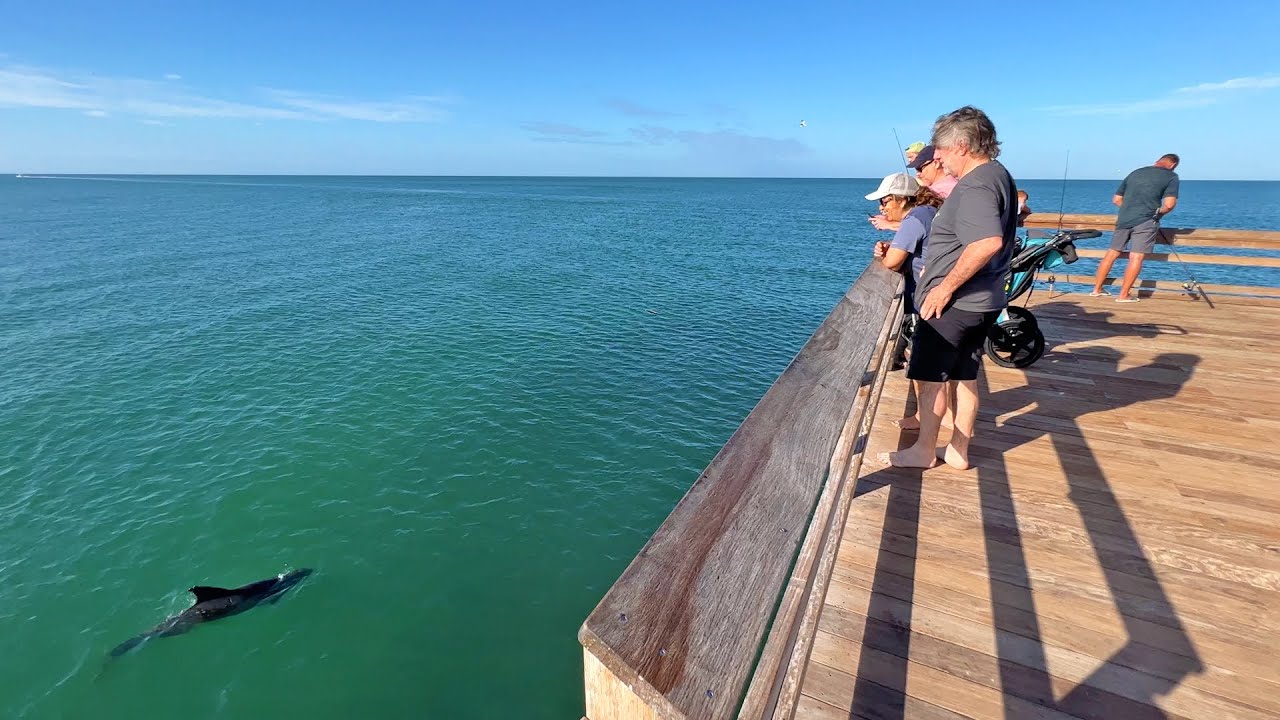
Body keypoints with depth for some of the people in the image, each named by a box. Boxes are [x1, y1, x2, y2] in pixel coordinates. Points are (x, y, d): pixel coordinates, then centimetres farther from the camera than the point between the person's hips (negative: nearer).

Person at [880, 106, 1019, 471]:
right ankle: (957, 452, 25)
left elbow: (988, 242, -34)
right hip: (983, 300, 10)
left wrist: (946, 286, -26)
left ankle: (924, 451, 15)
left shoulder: (975, 186, -19)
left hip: (954, 302, -10)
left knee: (930, 377, 2)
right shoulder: (999, 176, 13)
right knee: (964, 377, 15)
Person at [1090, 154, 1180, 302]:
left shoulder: (1135, 173, 18)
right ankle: (1124, 295, -4)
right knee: (1136, 257, -3)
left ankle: (1097, 289, 14)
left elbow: (1116, 200, 19)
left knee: (1112, 253, 11)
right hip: (1145, 221, -4)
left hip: (1123, 220, 5)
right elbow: (1169, 205, -7)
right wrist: (1158, 213, 11)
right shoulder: (1171, 176, 3)